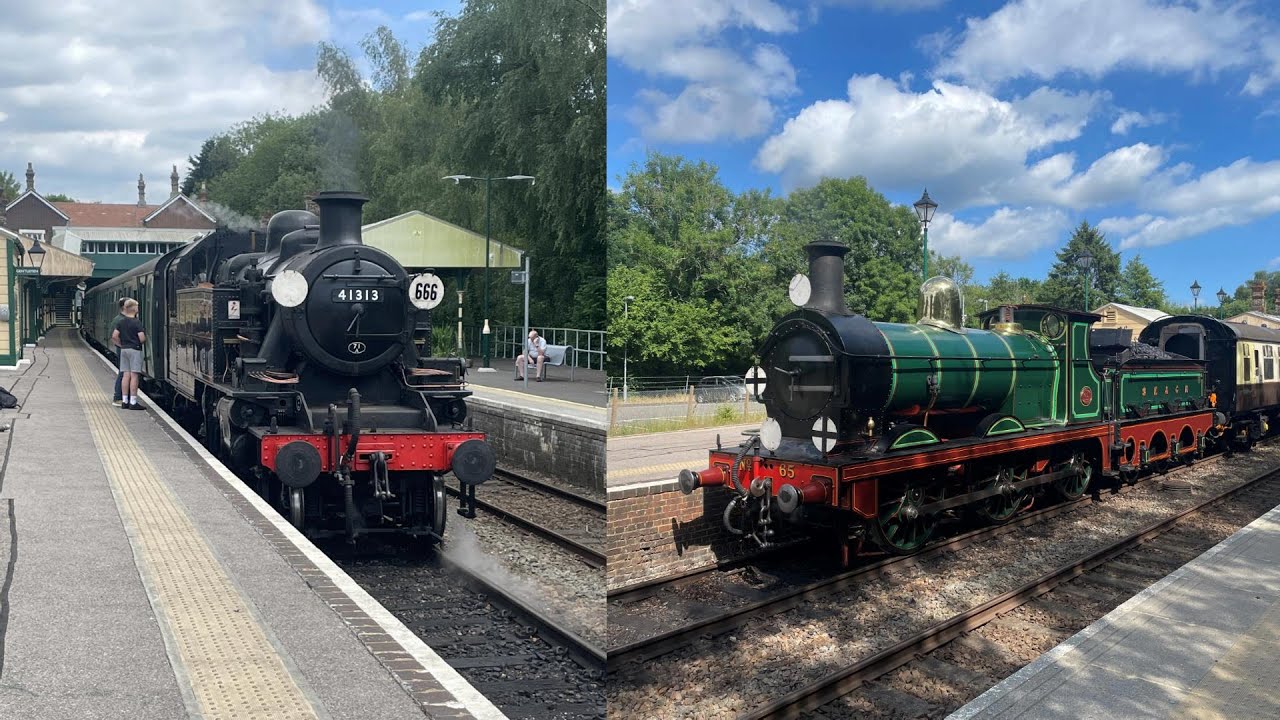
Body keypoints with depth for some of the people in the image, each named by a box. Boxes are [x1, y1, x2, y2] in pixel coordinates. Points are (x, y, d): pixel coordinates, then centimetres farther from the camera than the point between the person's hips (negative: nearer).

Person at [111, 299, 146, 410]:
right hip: (135, 350, -7)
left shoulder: (121, 322, 7)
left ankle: (124, 401, 10)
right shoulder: (137, 323, -12)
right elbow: (142, 339, -17)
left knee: (126, 375, 9)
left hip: (124, 350, 7)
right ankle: (133, 402, -5)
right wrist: (145, 338, 5)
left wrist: (121, 344, 15)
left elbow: (114, 336, 5)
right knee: (134, 376, -5)